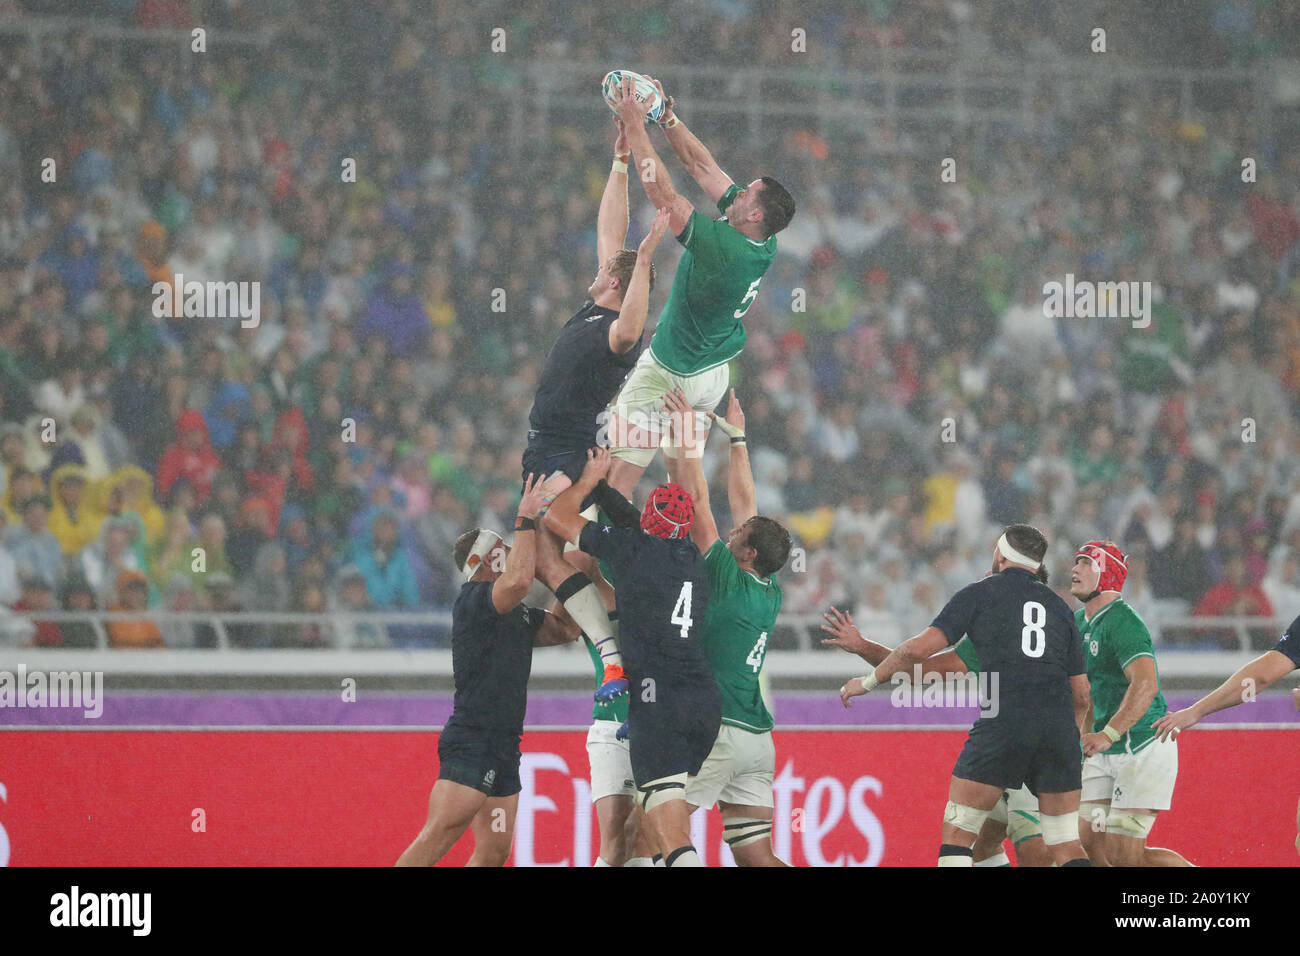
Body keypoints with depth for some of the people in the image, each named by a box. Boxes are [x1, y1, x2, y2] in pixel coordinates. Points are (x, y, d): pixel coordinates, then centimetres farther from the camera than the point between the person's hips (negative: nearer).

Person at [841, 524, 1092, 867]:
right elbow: (1081, 694, 20)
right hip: (1058, 728, 4)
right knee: (1066, 844, 8)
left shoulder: (980, 593, 10)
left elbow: (920, 648, 0)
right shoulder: (1059, 607, 21)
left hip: (1003, 723, -4)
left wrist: (869, 681, 13)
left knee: (957, 831, 7)